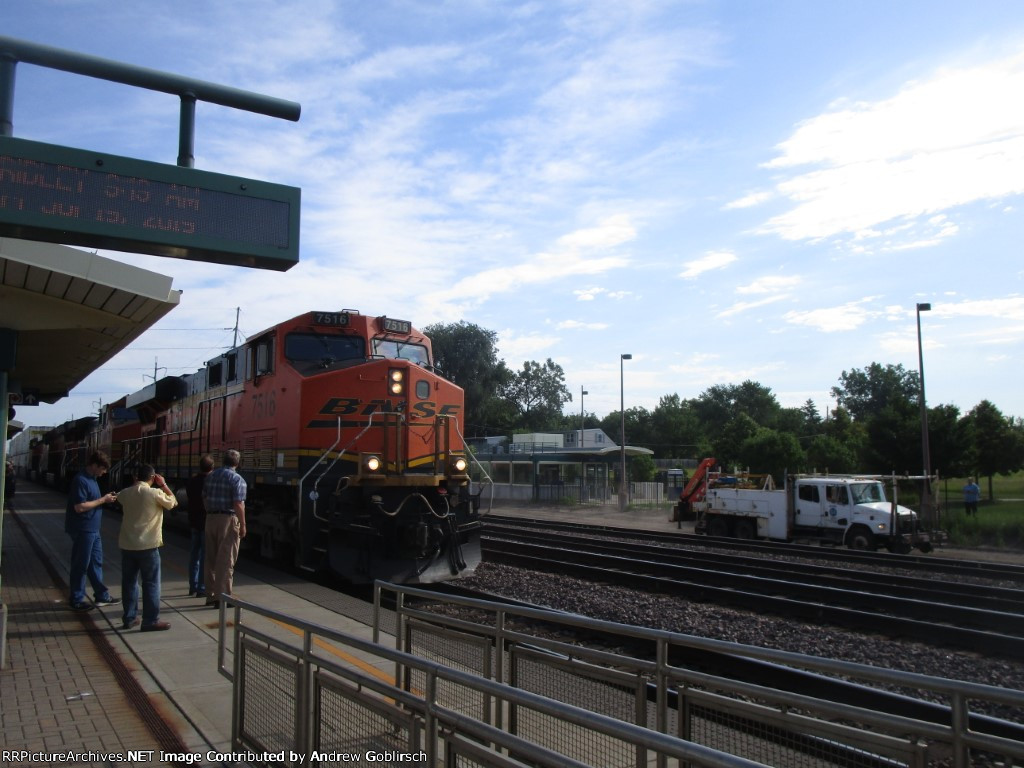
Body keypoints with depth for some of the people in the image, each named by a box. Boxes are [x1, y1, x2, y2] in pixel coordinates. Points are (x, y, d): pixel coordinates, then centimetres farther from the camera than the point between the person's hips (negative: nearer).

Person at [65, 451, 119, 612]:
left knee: (96, 562, 16)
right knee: (81, 565, 2)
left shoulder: (92, 479, 11)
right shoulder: (80, 480, -19)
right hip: (82, 530, -10)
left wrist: (106, 498, 4)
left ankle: (102, 595, 25)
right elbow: (79, 507, -24)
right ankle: (77, 600, 14)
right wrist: (103, 500, -18)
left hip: (92, 529, 10)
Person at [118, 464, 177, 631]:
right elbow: (173, 503, 3)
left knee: (129, 583, 14)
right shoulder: (155, 493, -12)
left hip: (127, 545, 5)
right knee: (151, 584, 2)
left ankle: (129, 618, 21)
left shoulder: (125, 493, 4)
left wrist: (135, 483, 23)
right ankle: (150, 621, 4)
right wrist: (163, 485, 8)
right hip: (148, 546, -5)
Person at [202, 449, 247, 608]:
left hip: (211, 519, 7)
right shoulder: (237, 479, -11)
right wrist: (242, 525, -10)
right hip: (228, 519, -6)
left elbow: (204, 498, 14)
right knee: (226, 560, -1)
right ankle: (222, 597, 1)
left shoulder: (211, 476, 10)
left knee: (211, 558, 14)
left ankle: (210, 595, 21)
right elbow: (238, 505, -16)